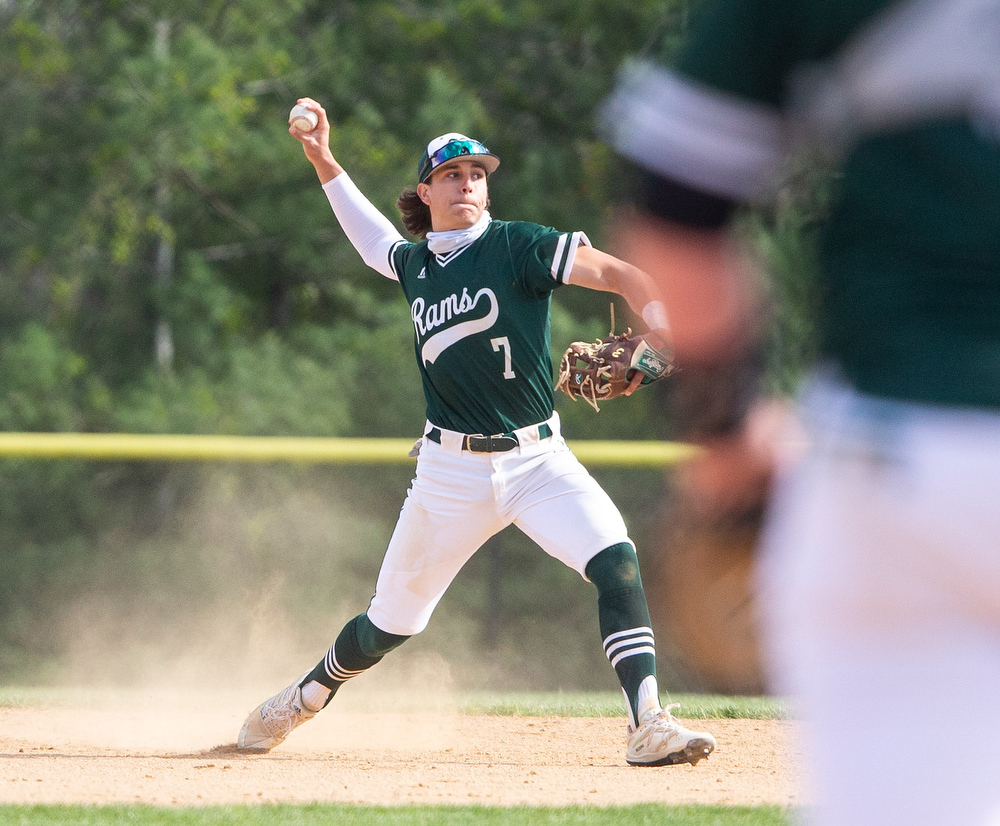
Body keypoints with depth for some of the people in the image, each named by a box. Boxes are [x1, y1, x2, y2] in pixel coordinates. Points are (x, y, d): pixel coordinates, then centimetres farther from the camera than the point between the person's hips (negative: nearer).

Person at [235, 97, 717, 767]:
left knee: (617, 563, -27)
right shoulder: (415, 263, 8)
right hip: (453, 470, 3)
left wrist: (660, 322, -37)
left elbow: (616, 274, -18)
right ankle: (305, 698, 37)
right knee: (389, 625, 9)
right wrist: (324, 161, 28)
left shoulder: (517, 245, -6)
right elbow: (373, 237, 32)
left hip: (539, 461, -3)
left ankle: (649, 724, -27)